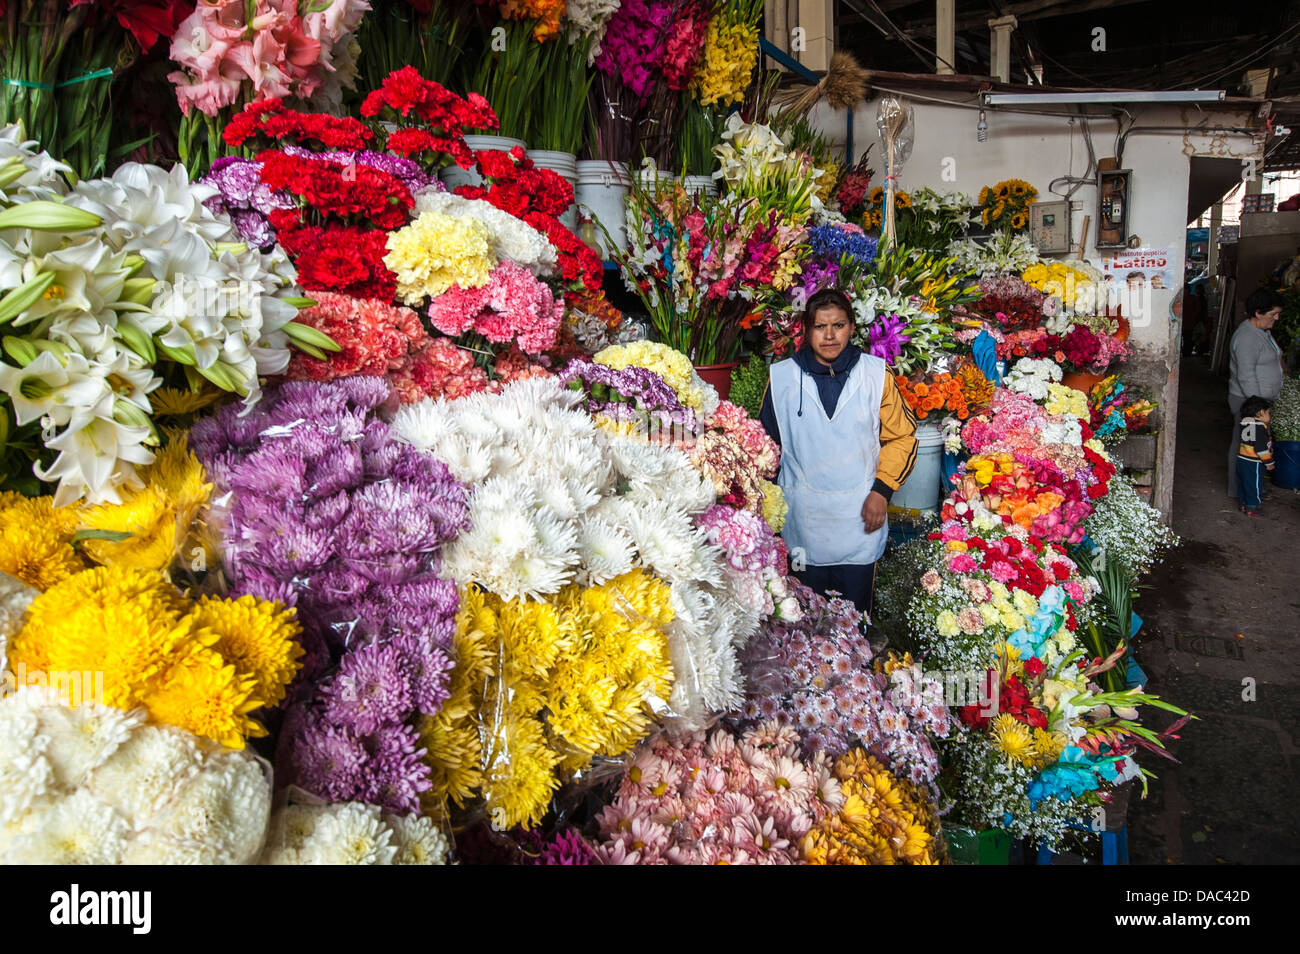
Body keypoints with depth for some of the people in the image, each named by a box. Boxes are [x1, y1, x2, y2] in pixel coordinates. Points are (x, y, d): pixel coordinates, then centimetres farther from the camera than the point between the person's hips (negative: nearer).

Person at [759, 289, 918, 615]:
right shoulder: (782, 377, 2)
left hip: (860, 522, 0)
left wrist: (881, 490, -5)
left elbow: (902, 436, 5)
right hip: (803, 521, 1)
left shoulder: (876, 375, 1)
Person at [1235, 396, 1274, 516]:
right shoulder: (1260, 427, -20)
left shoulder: (1243, 423, 6)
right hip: (1253, 463, -8)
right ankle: (1251, 508, 10)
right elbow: (1261, 448, -21)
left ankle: (1243, 504, 28)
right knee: (1255, 485, 3)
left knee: (1242, 483, 17)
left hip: (1241, 460, 8)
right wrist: (1268, 462, -11)